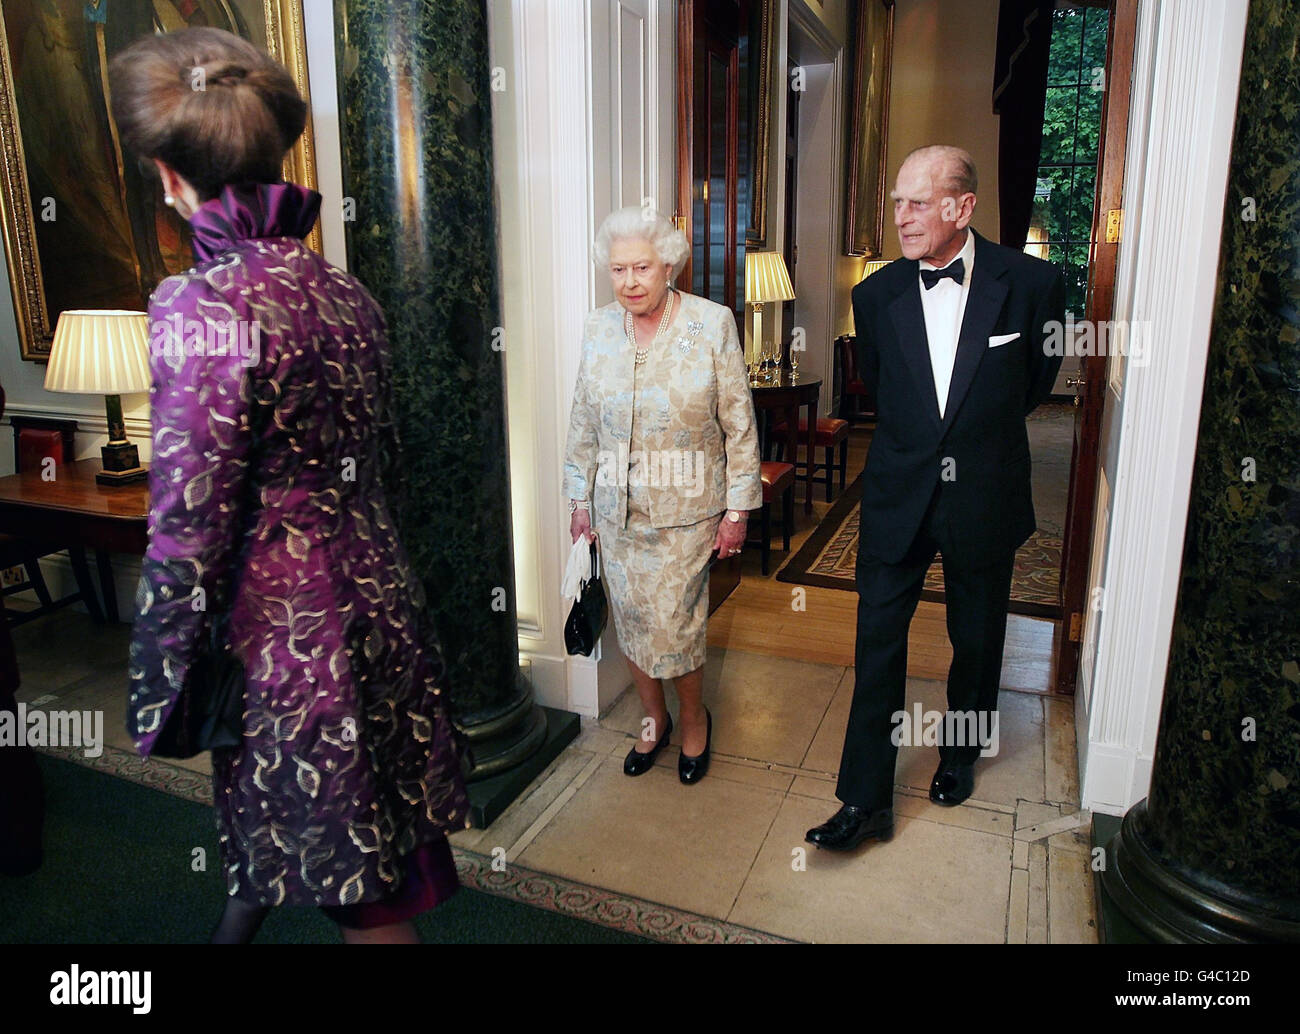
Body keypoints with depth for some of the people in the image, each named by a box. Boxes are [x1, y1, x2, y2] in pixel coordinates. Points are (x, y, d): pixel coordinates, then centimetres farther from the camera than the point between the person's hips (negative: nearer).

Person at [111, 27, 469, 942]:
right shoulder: (343, 289, 3)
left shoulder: (205, 306, -20)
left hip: (287, 626, -8)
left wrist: (162, 692, -8)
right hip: (375, 591, 8)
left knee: (362, 899, 11)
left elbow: (189, 532, -20)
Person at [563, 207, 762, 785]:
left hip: (685, 508, -3)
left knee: (675, 623, -1)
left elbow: (739, 424, -5)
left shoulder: (713, 324, -7)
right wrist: (580, 498, 10)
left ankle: (694, 720, 28)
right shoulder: (597, 329, 2)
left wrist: (738, 506, -5)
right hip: (616, 508, 4)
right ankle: (653, 718, 35)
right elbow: (583, 422, 10)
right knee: (630, 620, 11)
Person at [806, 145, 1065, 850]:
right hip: (898, 497, 1)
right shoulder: (876, 296, -4)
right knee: (878, 640, 0)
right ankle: (866, 798, 11)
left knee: (976, 640, 16)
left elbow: (1037, 381, 9)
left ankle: (959, 753, 42)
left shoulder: (1032, 284, -9)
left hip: (985, 497, 0)